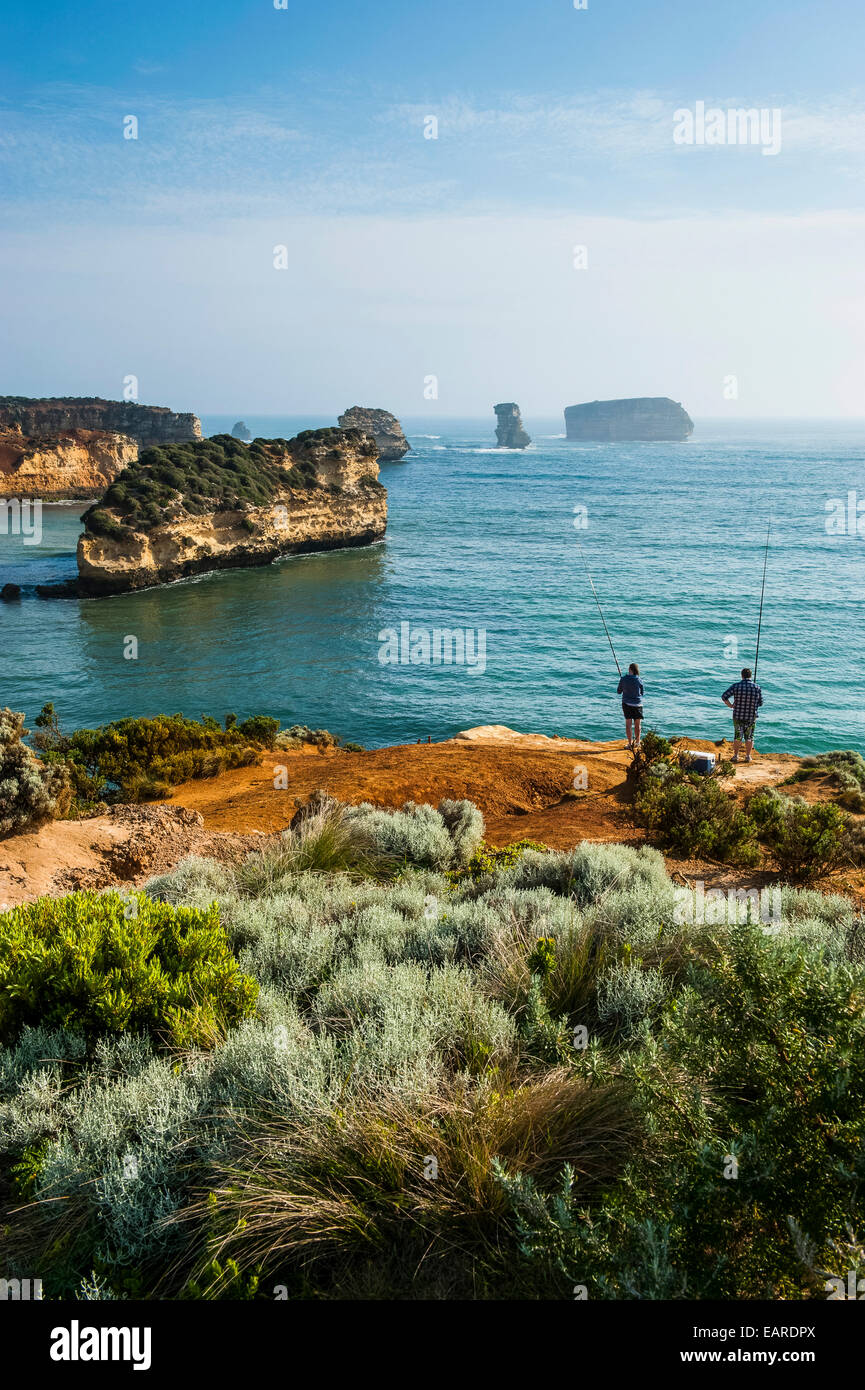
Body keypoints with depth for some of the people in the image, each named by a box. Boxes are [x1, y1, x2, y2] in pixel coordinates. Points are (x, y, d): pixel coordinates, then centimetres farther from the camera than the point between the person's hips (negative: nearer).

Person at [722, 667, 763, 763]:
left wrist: (731, 706, 1)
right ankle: (748, 756, 17)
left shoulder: (736, 686, -9)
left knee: (737, 736, 13)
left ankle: (735, 755, 16)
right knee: (749, 737, 13)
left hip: (738, 715, 0)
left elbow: (724, 696, -13)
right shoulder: (757, 687, -8)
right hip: (751, 716, 0)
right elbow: (760, 703, 0)